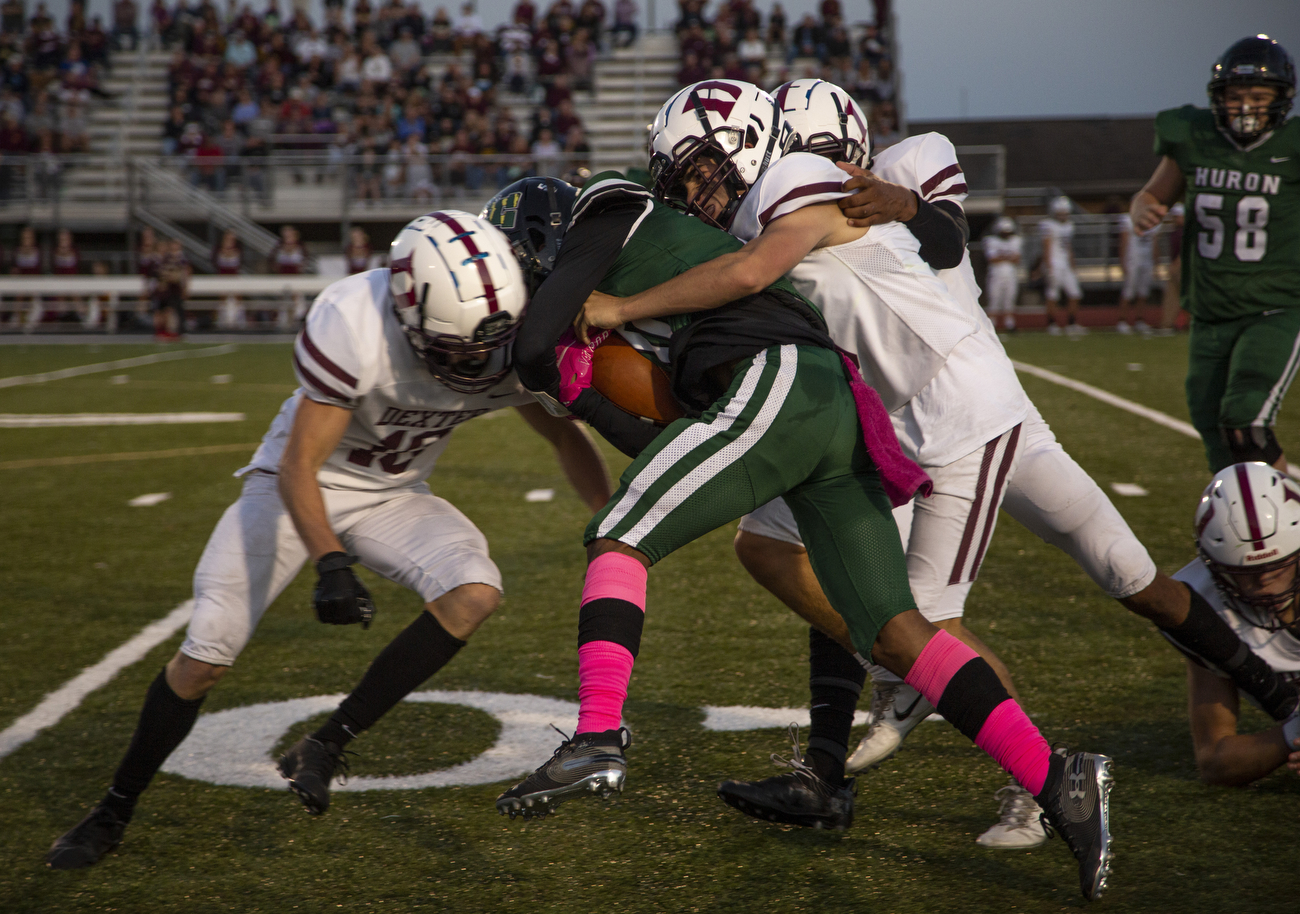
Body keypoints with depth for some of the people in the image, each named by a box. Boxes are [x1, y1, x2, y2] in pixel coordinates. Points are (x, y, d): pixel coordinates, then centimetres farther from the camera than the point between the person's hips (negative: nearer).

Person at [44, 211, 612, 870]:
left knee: (475, 593, -26)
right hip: (301, 486, -3)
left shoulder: (513, 347, -20)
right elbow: (299, 468, -30)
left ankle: (327, 747, -14)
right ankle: (112, 812, 15)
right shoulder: (352, 326, -35)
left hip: (393, 497, 4)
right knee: (204, 660, -9)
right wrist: (331, 562, -44)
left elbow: (567, 439, 0)